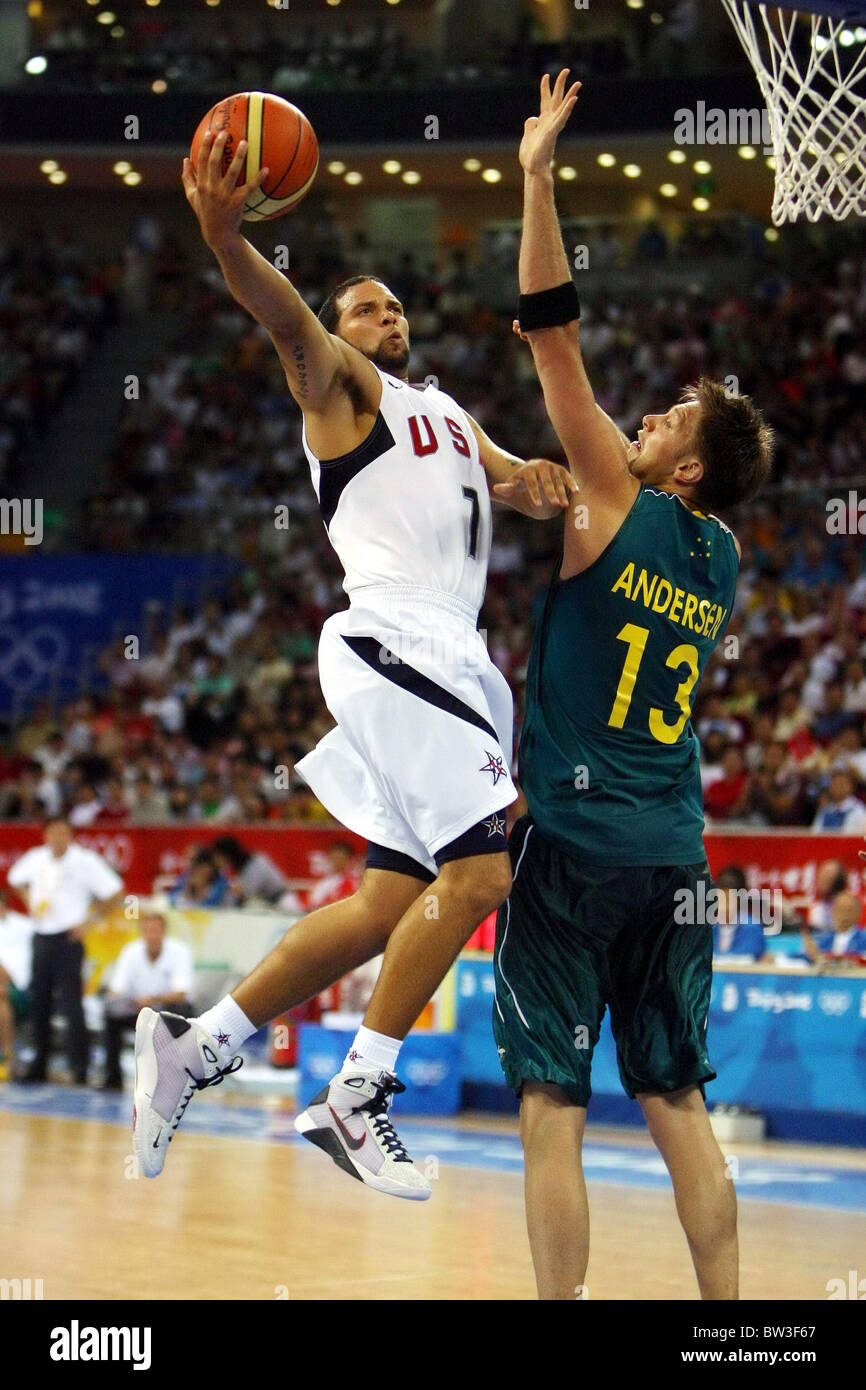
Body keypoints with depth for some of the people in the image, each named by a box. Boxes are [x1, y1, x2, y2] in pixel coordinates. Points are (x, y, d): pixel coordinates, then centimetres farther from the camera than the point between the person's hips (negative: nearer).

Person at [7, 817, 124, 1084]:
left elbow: (116, 893, -9)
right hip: (41, 938, 6)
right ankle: (39, 1064, 21)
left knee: (71, 1004, -10)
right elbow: (16, 879, 29)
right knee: (38, 1002, 10)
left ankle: (79, 1068, -8)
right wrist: (31, 904, 13)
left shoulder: (84, 861, -9)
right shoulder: (35, 859, 7)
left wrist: (91, 920, -11)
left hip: (68, 939, -6)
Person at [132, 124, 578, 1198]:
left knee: (392, 907, 6)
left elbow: (511, 484, 20)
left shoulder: (446, 411, 29)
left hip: (451, 657, 8)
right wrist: (223, 234, -36)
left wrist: (535, 482, -7)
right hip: (391, 638, -8)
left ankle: (195, 1045, 14)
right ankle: (357, 1096, -11)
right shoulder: (342, 382, 6)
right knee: (481, 867, -19)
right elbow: (285, 316, -14)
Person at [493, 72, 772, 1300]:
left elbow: (553, 336, -9)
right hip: (675, 858, 6)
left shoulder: (620, 502, -6)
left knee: (552, 1108, -4)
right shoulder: (721, 557, 11)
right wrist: (560, 370, 31)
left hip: (576, 842, -6)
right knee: (677, 1105, 12)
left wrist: (538, 176, -6)